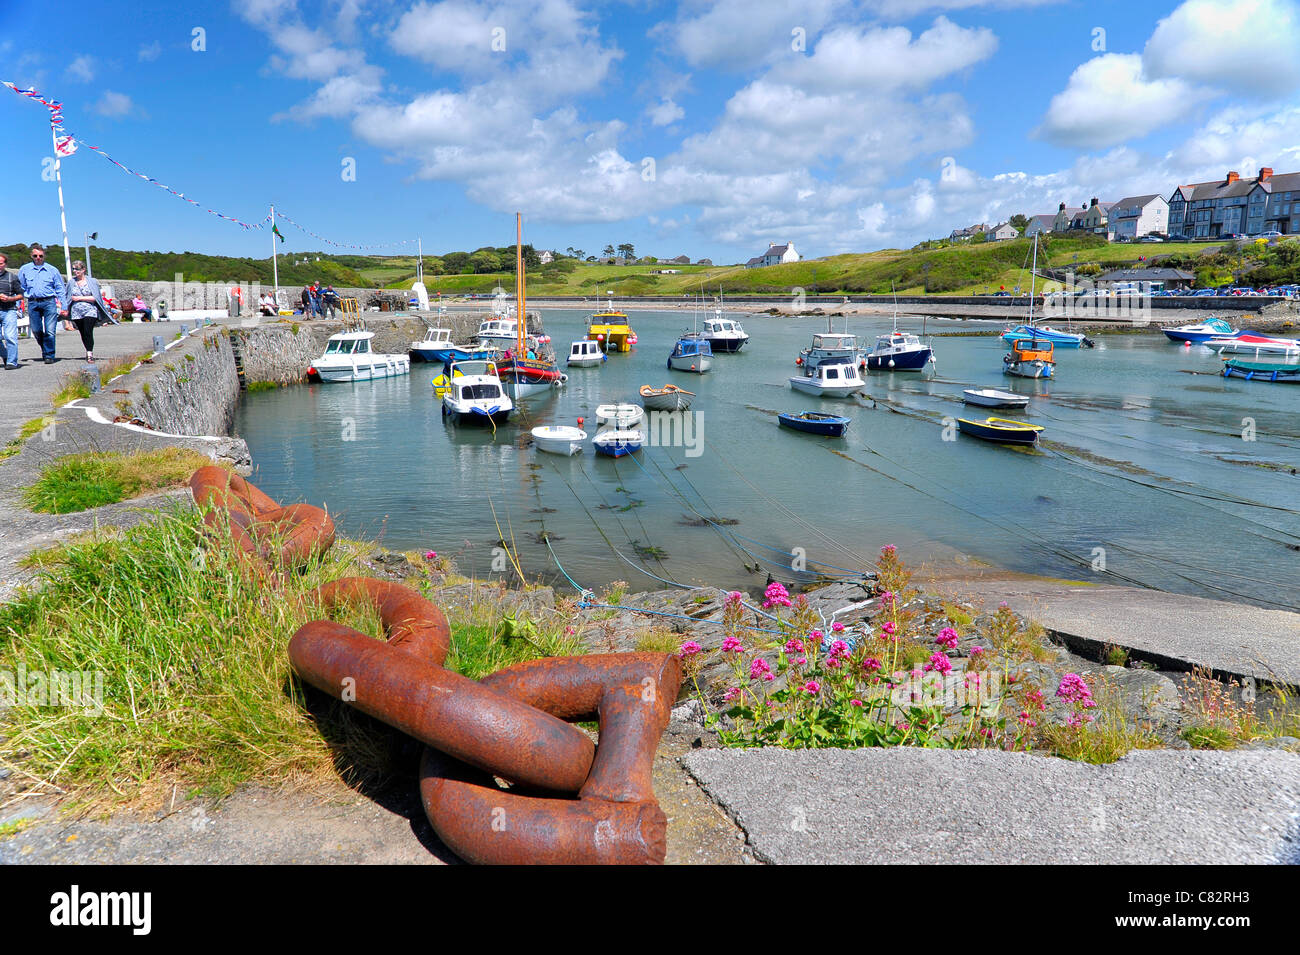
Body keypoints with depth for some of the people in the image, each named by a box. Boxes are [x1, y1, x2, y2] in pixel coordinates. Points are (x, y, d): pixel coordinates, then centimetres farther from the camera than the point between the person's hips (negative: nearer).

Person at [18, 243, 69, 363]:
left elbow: (61, 290, 10)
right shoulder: (24, 270, 12)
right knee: (36, 331, 5)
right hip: (32, 303, 2)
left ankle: (49, 355, -3)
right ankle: (45, 349, 28)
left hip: (49, 302, -2)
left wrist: (64, 307, 4)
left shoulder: (52, 270, 8)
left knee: (50, 331, -10)